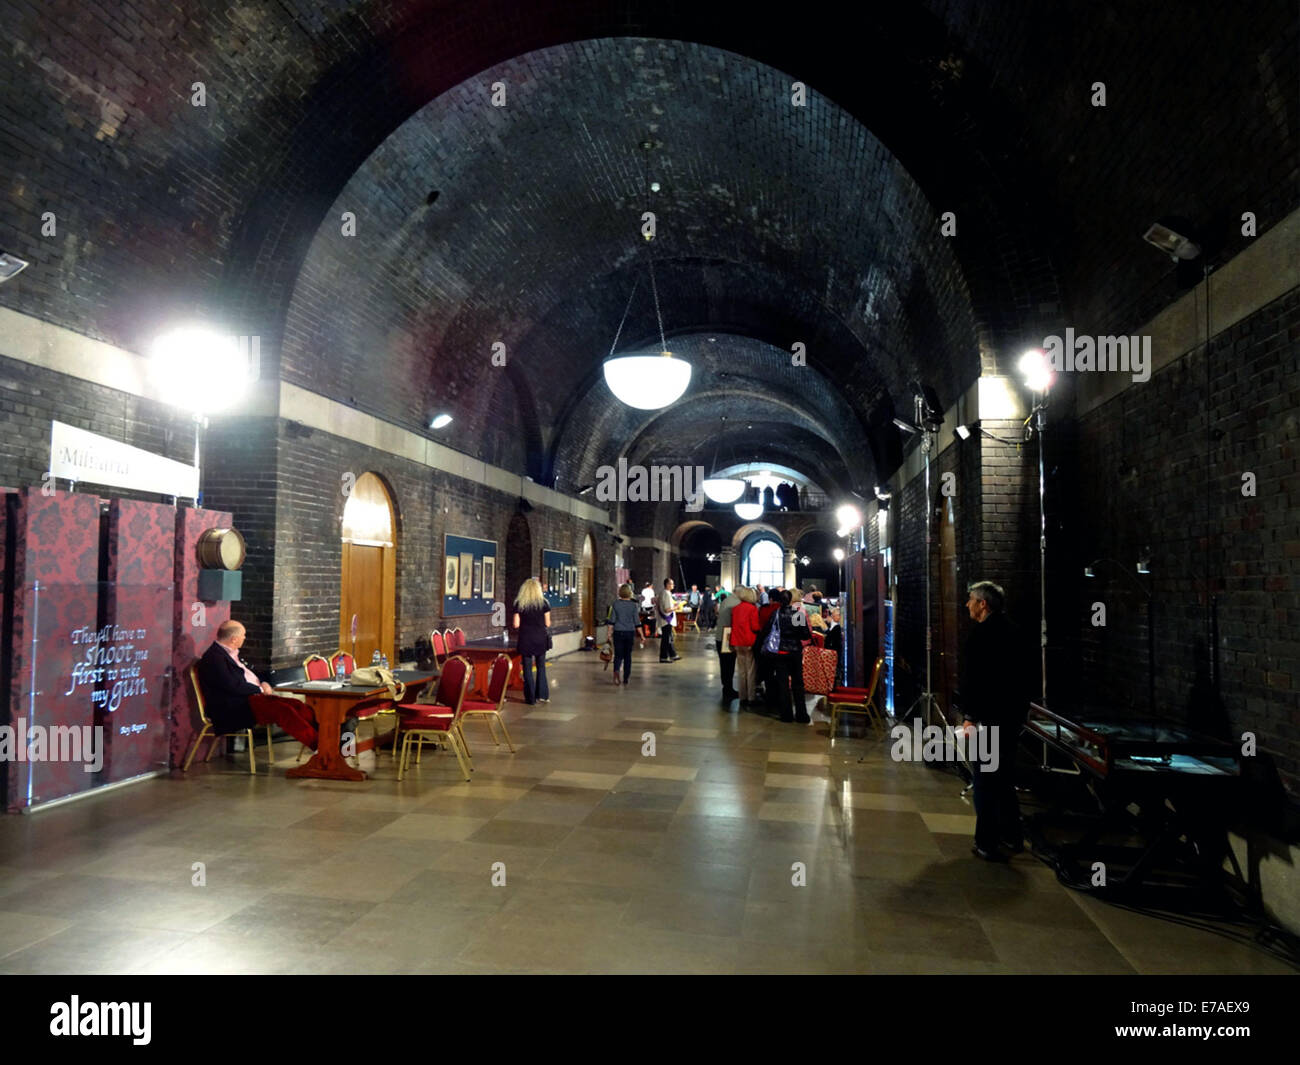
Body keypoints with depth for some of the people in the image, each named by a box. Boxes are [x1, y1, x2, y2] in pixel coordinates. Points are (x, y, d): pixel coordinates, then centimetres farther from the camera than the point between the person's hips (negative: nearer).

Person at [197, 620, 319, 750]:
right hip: (233, 710, -10)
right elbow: (234, 686, -20)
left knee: (295, 705, -6)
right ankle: (316, 743, -24)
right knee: (283, 710, -26)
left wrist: (263, 683, 6)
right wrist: (261, 689, -8)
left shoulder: (230, 653, 16)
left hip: (252, 696, 10)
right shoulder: (214, 657, -14)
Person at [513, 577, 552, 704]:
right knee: (541, 667, 13)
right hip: (540, 638, 1)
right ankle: (542, 695, 13)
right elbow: (547, 623, -1)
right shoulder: (544, 603, -1)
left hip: (525, 639, -1)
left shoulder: (519, 604, -1)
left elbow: (516, 625, -3)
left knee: (527, 668, 6)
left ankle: (530, 697, 7)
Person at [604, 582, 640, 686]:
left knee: (618, 655, 5)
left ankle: (616, 671, -23)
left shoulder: (615, 604, -2)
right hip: (630, 632, 0)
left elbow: (611, 621, -2)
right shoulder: (633, 605, -3)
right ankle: (625, 678, 13)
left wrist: (610, 633, 3)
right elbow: (636, 621, -2)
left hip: (618, 632, 0)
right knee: (627, 655, 11)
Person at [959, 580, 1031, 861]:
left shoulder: (981, 634, -16)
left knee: (984, 781, -1)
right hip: (1013, 716, 9)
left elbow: (973, 680, -20)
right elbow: (1023, 677, 16)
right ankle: (1012, 836, 30)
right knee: (1004, 777, 20)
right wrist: (1019, 711, 22)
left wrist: (970, 717, -16)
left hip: (988, 718, -9)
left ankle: (987, 843, 3)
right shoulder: (1013, 631, 10)